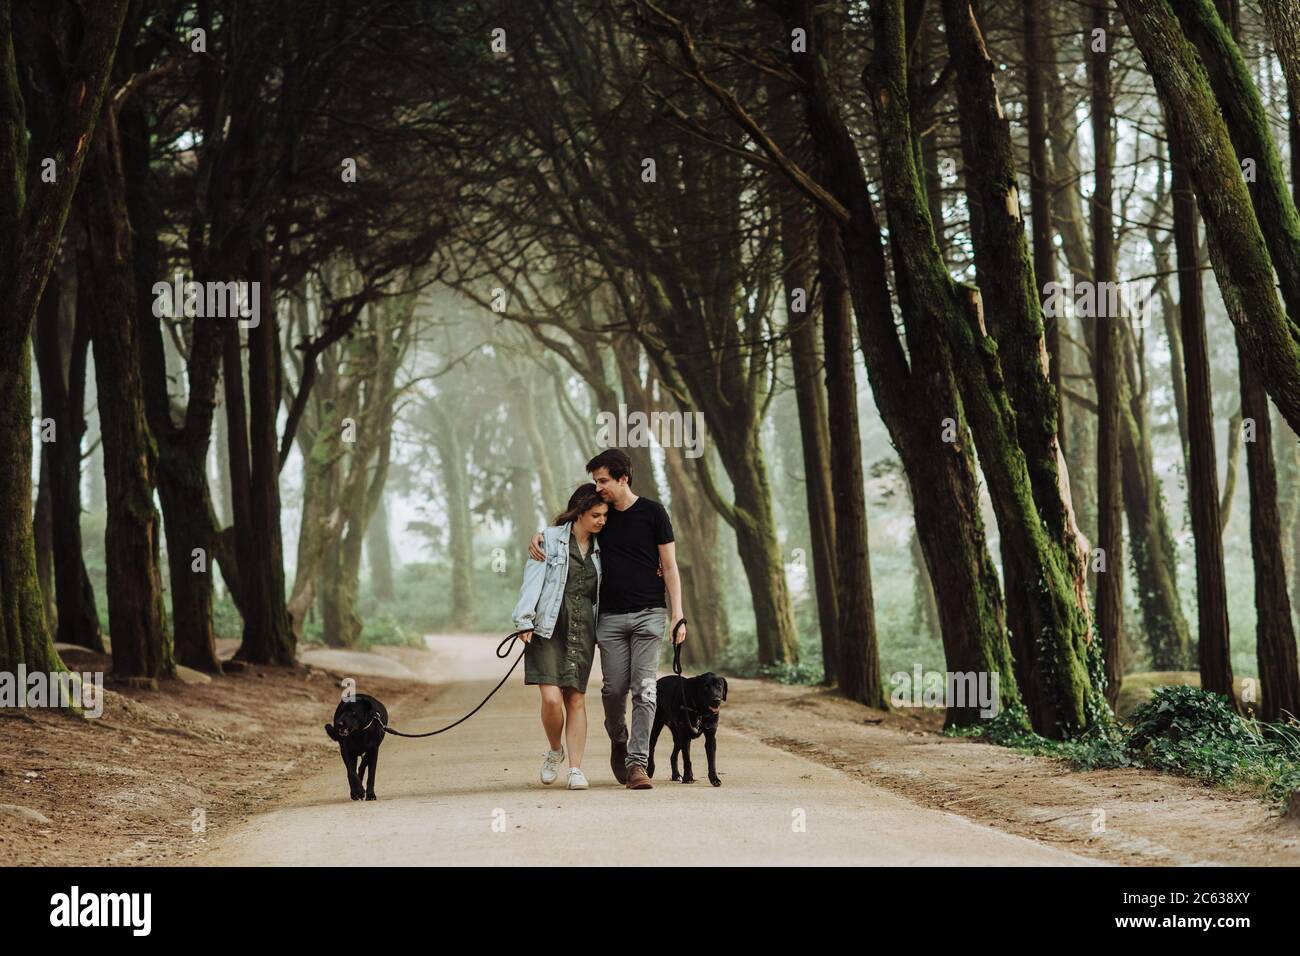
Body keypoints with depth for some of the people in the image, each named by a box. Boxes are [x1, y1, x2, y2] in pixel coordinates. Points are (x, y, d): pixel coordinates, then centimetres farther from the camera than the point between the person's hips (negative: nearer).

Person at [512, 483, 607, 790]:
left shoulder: (598, 547, 14)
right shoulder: (550, 538, 0)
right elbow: (533, 580, -5)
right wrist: (524, 621, -14)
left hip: (582, 628, 4)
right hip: (549, 626, -4)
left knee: (576, 698, -2)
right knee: (552, 698, -14)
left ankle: (575, 768, 2)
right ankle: (555, 751, 13)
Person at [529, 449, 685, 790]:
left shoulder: (652, 513, -1)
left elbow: (669, 567, -1)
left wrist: (678, 617, -7)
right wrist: (538, 537, 2)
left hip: (648, 615, -3)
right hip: (611, 617, 3)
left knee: (644, 689, -9)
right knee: (614, 689, 0)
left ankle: (637, 762, -9)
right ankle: (618, 742, 27)